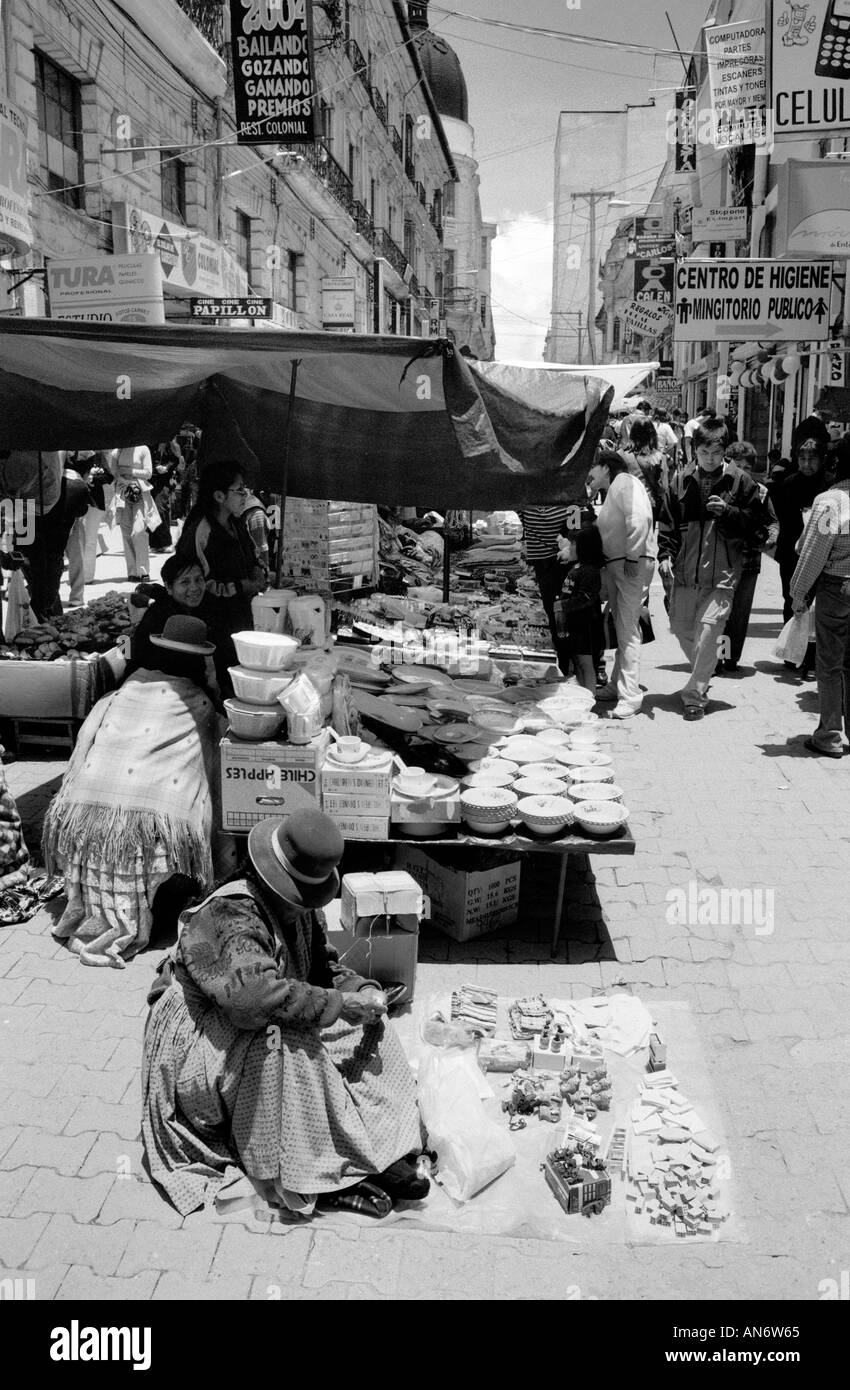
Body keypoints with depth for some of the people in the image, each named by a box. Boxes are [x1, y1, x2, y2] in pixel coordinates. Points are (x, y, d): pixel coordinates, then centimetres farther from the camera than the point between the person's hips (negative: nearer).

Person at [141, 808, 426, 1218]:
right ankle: (309, 1179, -26)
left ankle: (380, 1152, -11)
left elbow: (323, 967, 10)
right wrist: (339, 1004, -40)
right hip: (199, 1046, -9)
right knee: (287, 1041, -38)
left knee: (372, 1027, -4)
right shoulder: (231, 916, -30)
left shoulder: (302, 909, -1)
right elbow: (254, 993, -46)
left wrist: (363, 990, -12)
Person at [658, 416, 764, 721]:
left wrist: (727, 511, -14)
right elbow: (667, 523, 11)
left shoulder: (740, 482, 2)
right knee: (681, 629, 12)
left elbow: (754, 521, 1)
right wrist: (665, 554, -2)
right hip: (685, 570, 4)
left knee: (707, 630, -13)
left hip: (722, 572, -4)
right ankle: (703, 676, 39)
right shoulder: (681, 483, 9)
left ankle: (695, 695, -4)